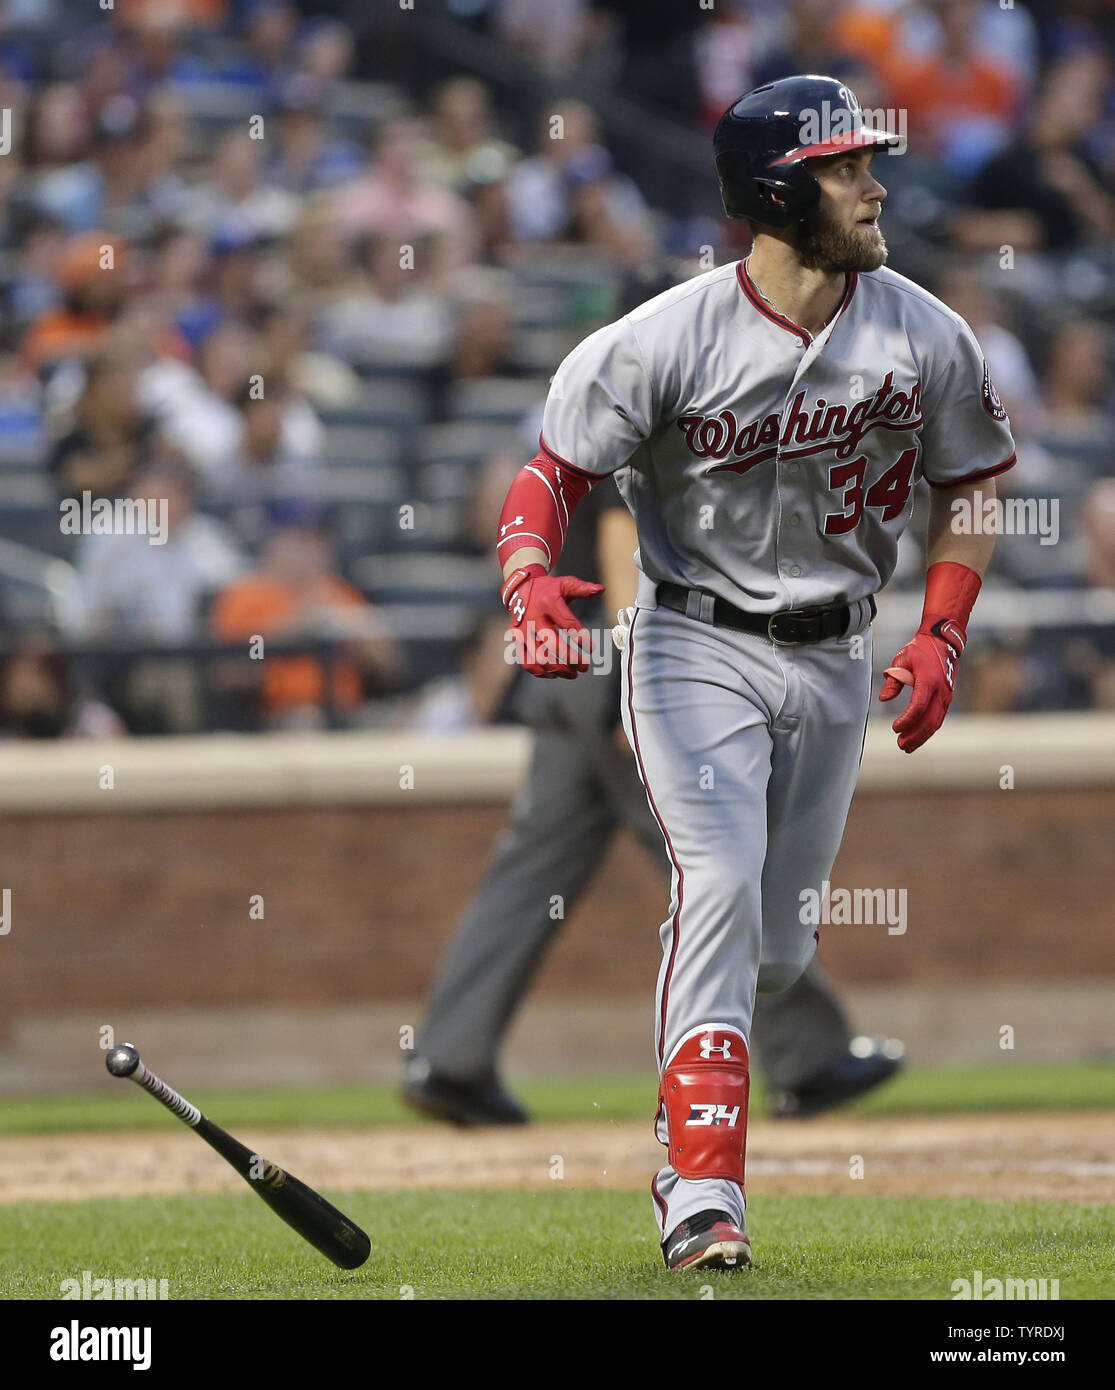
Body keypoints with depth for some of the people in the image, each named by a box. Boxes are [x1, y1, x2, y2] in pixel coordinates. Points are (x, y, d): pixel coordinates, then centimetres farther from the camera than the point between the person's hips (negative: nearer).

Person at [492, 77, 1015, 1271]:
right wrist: (531, 584, -33)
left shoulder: (925, 339, -3)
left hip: (835, 661, 4)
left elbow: (966, 487, 10)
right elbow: (548, 477, -13)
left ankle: (681, 1133, 35)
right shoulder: (663, 344, -15)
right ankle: (703, 1200, -25)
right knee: (720, 881, -23)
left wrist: (940, 638, -1)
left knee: (781, 948, 8)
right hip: (697, 645, -4)